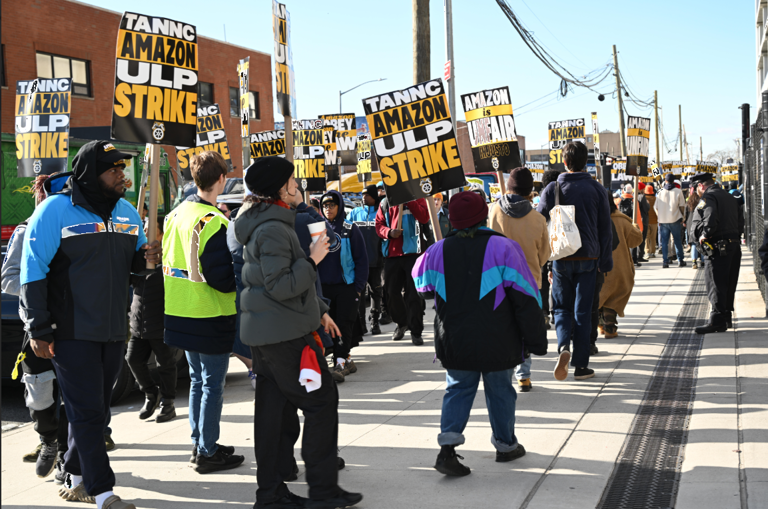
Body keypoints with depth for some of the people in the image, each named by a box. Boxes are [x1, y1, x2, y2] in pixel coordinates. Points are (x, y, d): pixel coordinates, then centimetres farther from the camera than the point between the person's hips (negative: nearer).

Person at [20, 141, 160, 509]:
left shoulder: (126, 211, 10)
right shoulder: (56, 209, -10)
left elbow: (132, 262, 20)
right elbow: (34, 272, -11)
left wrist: (145, 258, -6)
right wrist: (39, 332, -14)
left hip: (112, 330, 7)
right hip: (71, 332, -6)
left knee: (96, 409, 13)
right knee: (87, 411, -5)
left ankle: (75, 479, 27)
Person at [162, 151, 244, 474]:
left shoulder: (176, 214, 7)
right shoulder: (213, 221, -20)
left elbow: (167, 259, 15)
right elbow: (220, 276, -23)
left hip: (182, 313, 9)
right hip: (210, 315, -8)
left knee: (198, 380, 19)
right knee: (213, 383, 2)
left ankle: (199, 444, 29)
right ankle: (207, 453, 8)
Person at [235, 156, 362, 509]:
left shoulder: (268, 223, 17)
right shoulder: (273, 230, -18)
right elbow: (281, 286, -23)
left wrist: (319, 310, 23)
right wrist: (312, 259, -14)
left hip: (264, 333, 10)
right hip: (284, 332, -10)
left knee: (274, 408, 12)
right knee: (321, 400, -2)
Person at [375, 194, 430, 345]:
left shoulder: (415, 198, 4)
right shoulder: (385, 203, 14)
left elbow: (424, 217, -12)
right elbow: (379, 224, 9)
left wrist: (408, 200, -16)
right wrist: (389, 232, -11)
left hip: (412, 253, -4)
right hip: (391, 254, 4)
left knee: (413, 293, -5)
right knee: (391, 292, 9)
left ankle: (416, 331, 2)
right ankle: (402, 323, 31)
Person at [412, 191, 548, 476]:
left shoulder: (437, 252, -3)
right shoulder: (504, 248, -11)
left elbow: (422, 288, 15)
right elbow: (527, 297, -10)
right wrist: (536, 340, -3)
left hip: (453, 342, 2)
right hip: (496, 343, -2)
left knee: (458, 389, 12)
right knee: (500, 391, 15)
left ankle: (447, 446, -5)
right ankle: (505, 445, 30)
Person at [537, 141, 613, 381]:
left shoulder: (553, 189, -3)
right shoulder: (596, 190, 0)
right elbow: (605, 230, 3)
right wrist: (605, 261, 11)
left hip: (560, 258, 0)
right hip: (587, 258, 0)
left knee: (562, 308, 13)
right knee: (583, 311, 7)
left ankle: (564, 347, -14)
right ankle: (581, 365, 9)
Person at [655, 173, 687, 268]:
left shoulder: (660, 193, 2)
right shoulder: (678, 191, -3)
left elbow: (656, 207, 5)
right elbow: (682, 206, 0)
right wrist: (681, 217, 13)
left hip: (663, 221, 1)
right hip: (675, 220, -1)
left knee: (664, 242, 5)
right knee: (678, 241, 9)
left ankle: (665, 262, 1)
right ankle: (680, 261, 13)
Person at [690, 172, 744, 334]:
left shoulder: (708, 198, -10)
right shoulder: (730, 198, 19)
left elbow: (710, 219, -25)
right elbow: (740, 220, 19)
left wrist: (704, 235, -12)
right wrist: (735, 235, 18)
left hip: (718, 249, -9)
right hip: (734, 245, 9)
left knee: (715, 285, -6)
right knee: (729, 284, 16)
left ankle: (717, 320, -8)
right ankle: (727, 317, 25)